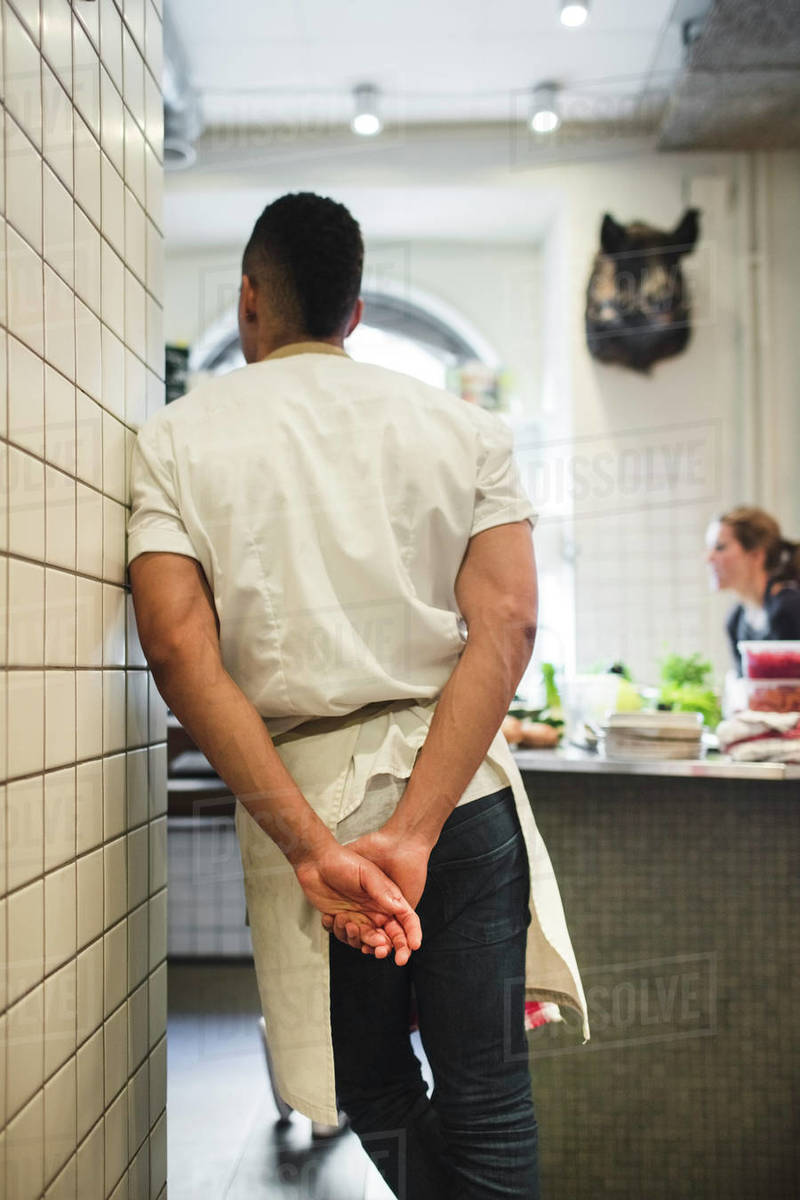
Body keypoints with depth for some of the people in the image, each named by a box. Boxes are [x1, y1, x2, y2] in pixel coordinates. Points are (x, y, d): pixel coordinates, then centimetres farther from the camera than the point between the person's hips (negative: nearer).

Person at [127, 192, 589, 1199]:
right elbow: (506, 624, -9)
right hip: (462, 787, 1)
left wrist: (312, 847, -17)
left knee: (374, 1103, 18)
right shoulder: (464, 426, 4)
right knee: (487, 1098, 11)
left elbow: (179, 650, -12)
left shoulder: (174, 440, 1)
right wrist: (412, 832, -16)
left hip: (303, 795, 0)